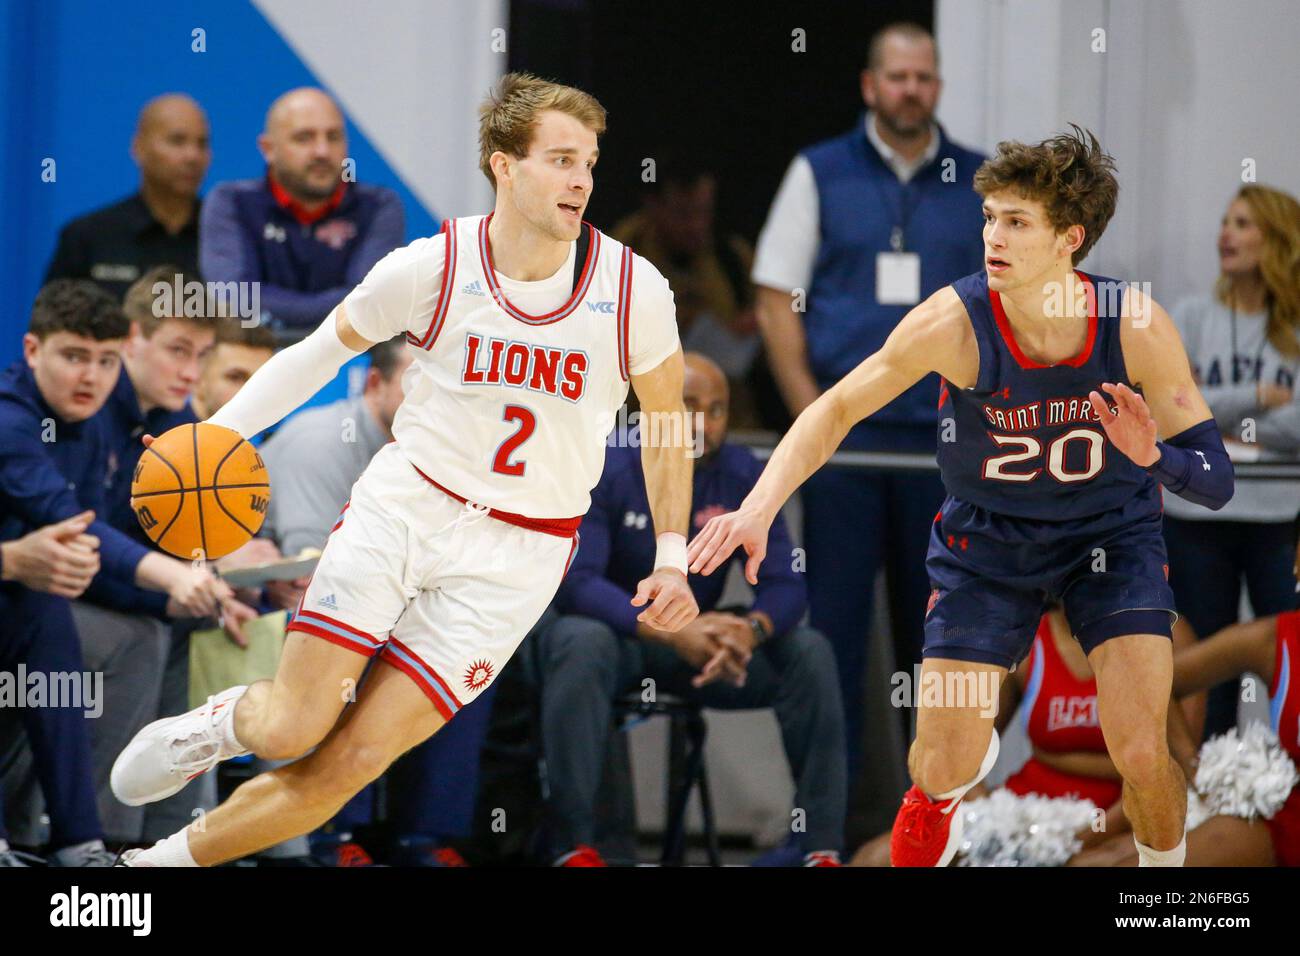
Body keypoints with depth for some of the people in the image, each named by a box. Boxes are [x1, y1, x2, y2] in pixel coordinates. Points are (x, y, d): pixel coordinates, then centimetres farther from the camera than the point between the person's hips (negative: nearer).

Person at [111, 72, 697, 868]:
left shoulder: (633, 290, -9)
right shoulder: (432, 268, -10)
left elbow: (667, 422, 8)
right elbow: (324, 349, 6)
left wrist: (673, 559, 5)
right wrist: (219, 430, -3)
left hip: (519, 555, 0)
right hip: (403, 504, 0)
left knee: (349, 764, -8)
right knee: (291, 728, -9)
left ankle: (172, 860, 12)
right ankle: (222, 722, 29)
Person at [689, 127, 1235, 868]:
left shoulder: (1136, 326, -25)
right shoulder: (955, 323, -27)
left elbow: (1217, 482, -19)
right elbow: (835, 411, -15)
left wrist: (1154, 456, -42)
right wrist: (758, 509, -28)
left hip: (1112, 532, 0)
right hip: (987, 540, 0)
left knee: (1142, 755, -14)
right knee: (943, 769, -3)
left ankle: (1166, 865, 20)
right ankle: (971, 753, 38)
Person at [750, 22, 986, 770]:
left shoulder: (981, 183, 9)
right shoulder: (820, 174, 5)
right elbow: (776, 301, 2)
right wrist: (810, 417, -6)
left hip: (946, 439, 1)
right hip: (843, 437, -1)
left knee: (936, 624, 4)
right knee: (834, 622, -2)